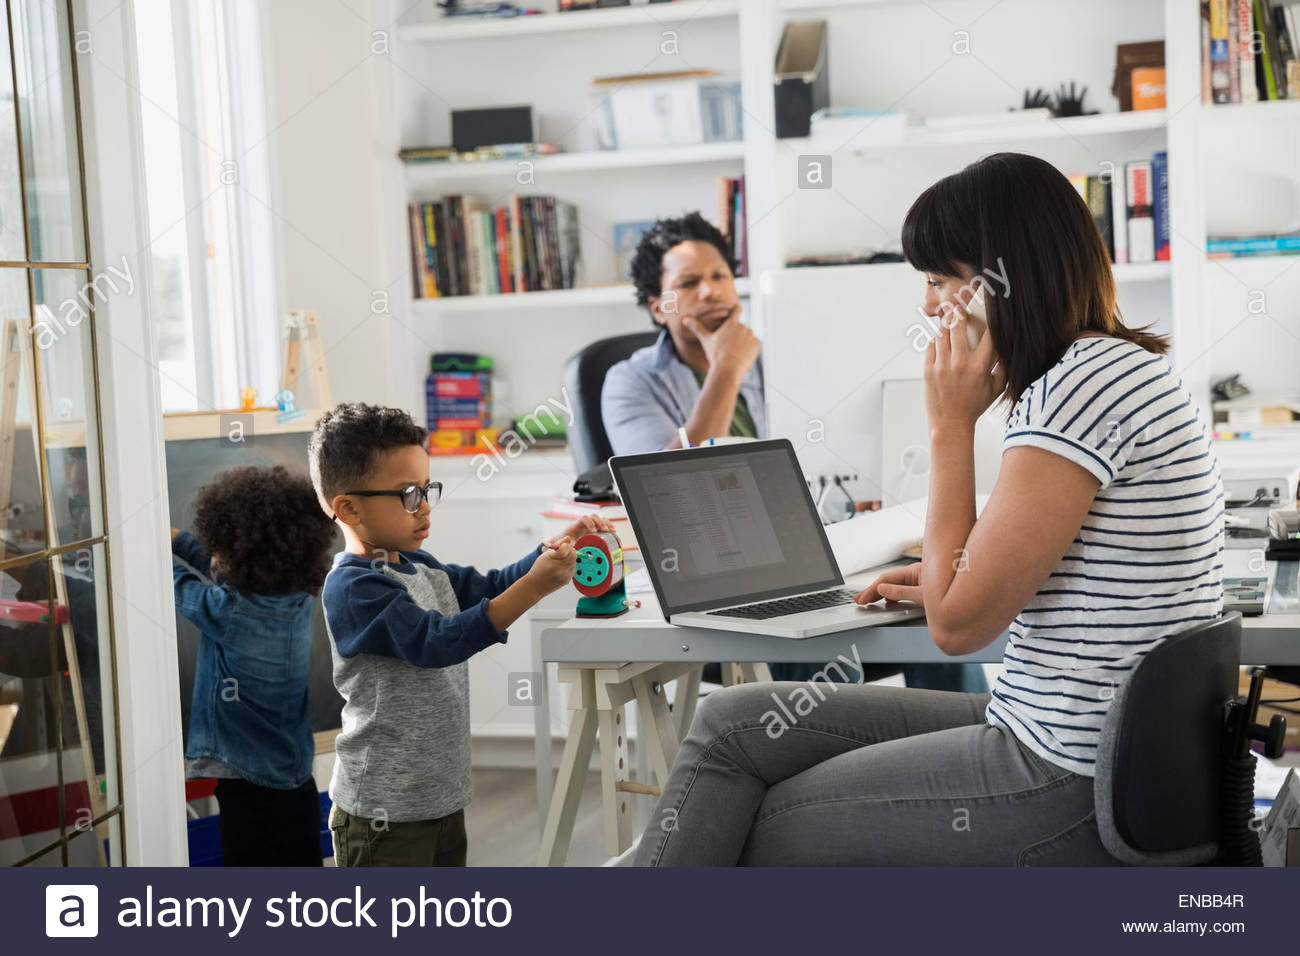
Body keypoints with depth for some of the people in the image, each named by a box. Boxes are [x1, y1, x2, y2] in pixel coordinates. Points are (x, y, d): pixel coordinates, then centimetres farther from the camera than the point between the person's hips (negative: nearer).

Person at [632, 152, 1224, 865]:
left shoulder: (1084, 383, -19)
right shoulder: (1114, 367, 13)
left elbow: (958, 624, -17)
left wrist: (951, 424, -11)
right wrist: (952, 581, 15)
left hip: (1075, 794, -10)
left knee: (762, 828, 0)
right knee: (730, 723, 7)